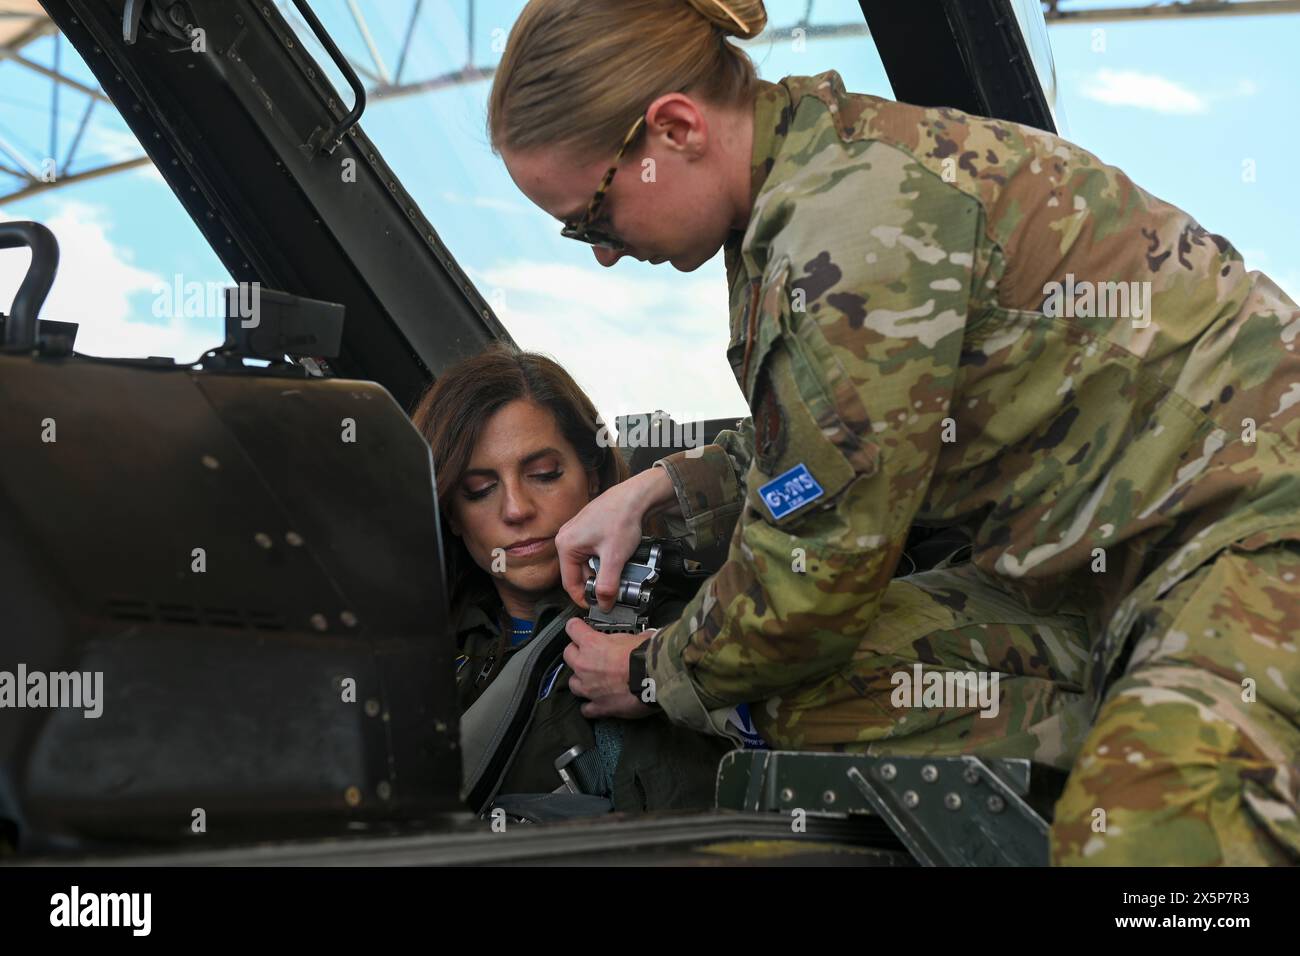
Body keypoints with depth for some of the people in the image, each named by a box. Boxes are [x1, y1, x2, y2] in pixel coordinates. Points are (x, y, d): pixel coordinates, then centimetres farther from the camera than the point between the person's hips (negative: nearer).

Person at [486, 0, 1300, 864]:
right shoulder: (812, 175, 8)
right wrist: (656, 490, 17)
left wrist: (654, 675, 1)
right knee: (806, 696, -5)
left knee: (1140, 836, -34)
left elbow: (823, 552, -17)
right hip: (1096, 563, 10)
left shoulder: (857, 215, -22)